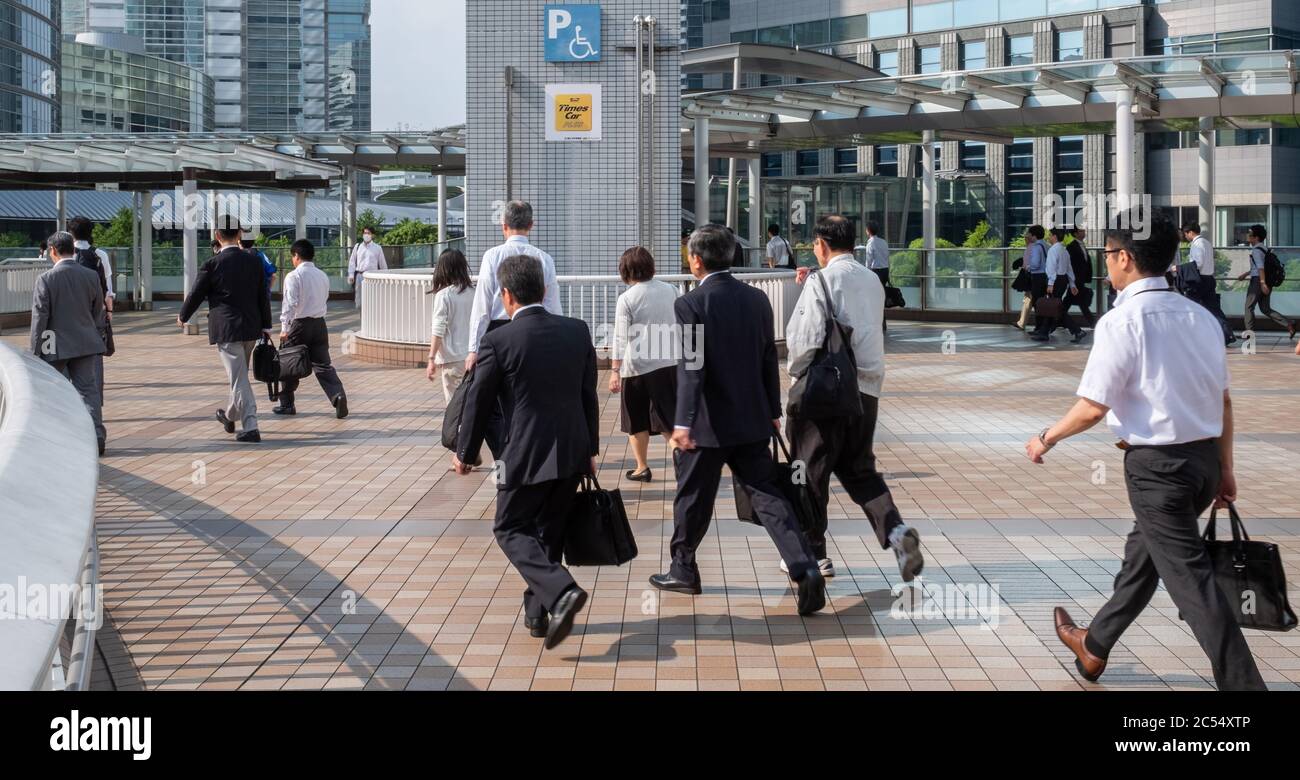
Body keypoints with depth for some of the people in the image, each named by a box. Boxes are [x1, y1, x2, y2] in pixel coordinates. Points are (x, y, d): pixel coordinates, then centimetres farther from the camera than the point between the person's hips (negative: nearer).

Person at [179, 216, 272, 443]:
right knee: (239, 375, 22)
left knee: (239, 379, -4)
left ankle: (250, 428, -7)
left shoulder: (212, 264, -10)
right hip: (251, 328, 5)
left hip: (226, 330, -5)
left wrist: (182, 317, 17)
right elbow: (263, 296, 6)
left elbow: (196, 295, -1)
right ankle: (230, 416, 40)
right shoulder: (254, 261, 2)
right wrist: (266, 326, 13)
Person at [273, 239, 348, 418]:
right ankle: (338, 395, -17)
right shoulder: (323, 276, 9)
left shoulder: (293, 276, -10)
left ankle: (286, 404, 18)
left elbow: (290, 303, -17)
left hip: (299, 324, -5)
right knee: (322, 364, 5)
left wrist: (284, 328, -16)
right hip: (319, 323, 5)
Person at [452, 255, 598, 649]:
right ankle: (538, 613, 25)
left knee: (510, 529, 8)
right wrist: (590, 449, 20)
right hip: (573, 453, 5)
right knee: (549, 531, 19)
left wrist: (465, 454, 11)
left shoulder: (498, 342, -12)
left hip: (527, 455, -5)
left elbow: (478, 403, -4)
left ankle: (561, 591, -14)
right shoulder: (578, 331, 2)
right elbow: (589, 395, 9)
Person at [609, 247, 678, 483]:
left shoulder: (626, 299, -10)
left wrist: (615, 371, -13)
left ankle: (642, 468, 19)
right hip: (669, 364, 3)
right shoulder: (671, 291, 2)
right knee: (669, 419, 7)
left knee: (636, 421, 13)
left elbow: (621, 338, -14)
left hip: (637, 366, -3)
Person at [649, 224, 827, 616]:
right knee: (767, 495, 5)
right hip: (752, 421, 5)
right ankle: (805, 569, -9)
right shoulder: (757, 299, 5)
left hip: (709, 422, -5)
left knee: (693, 497, 12)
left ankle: (683, 569, 27)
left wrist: (683, 422, -24)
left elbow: (692, 365, -21)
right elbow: (769, 360, 10)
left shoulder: (691, 304, -13)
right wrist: (774, 411, 19)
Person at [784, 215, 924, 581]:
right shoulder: (872, 280, 11)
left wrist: (797, 370, 1)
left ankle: (812, 553, 15)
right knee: (859, 469, 16)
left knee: (811, 470, 7)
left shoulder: (822, 280, -11)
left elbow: (803, 339, -18)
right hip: (868, 387, 7)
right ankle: (894, 529, -6)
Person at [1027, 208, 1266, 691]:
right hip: (1204, 457, 8)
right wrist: (1225, 469, 18)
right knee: (1144, 551, 23)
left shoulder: (1122, 320, -15)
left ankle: (1243, 683, -3)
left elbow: (1093, 408, -16)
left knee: (1191, 578, -2)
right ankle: (1095, 646, 42)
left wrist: (1046, 439, 0)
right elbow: (1223, 401, 9)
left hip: (1157, 465, -8)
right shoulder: (1200, 316, 5)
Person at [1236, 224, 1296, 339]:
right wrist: (1245, 274, 34)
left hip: (1257, 281, -9)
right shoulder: (1263, 249, 16)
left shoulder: (1256, 250, -13)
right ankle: (1289, 324, 2)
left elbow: (1260, 267, -22)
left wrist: (1263, 283, -28)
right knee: (1265, 309, 11)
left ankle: (1250, 332, 3)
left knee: (1249, 307, 1)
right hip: (1266, 282, 9)